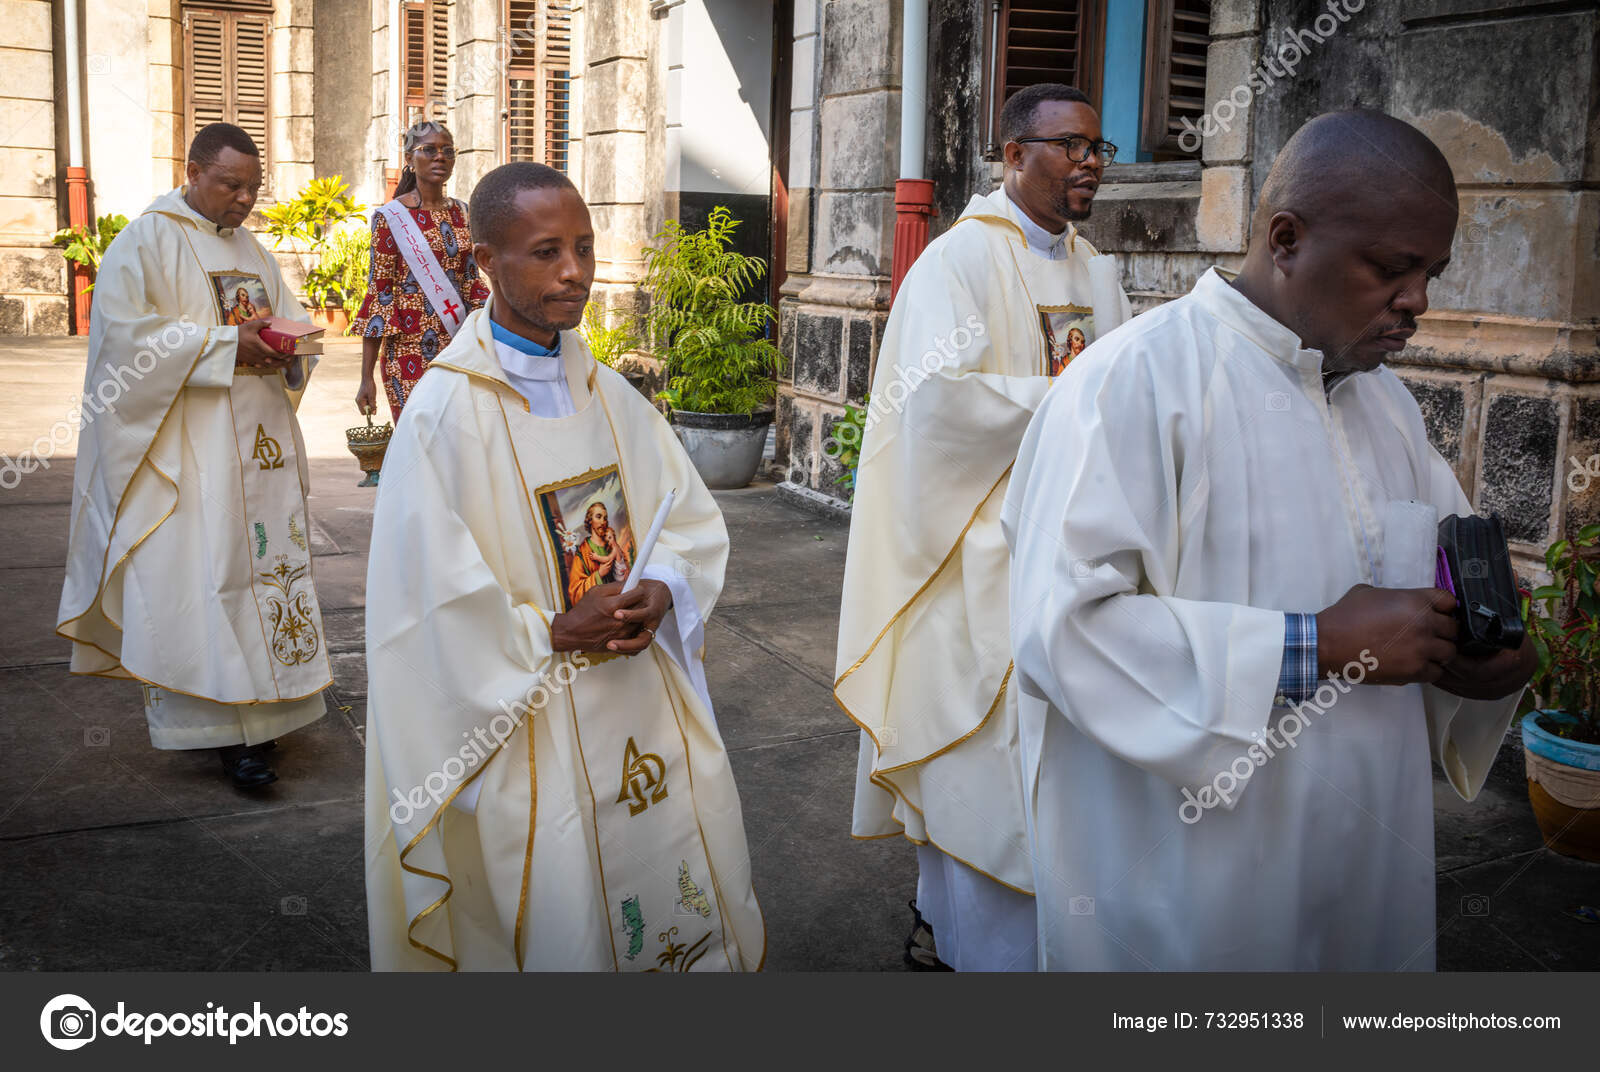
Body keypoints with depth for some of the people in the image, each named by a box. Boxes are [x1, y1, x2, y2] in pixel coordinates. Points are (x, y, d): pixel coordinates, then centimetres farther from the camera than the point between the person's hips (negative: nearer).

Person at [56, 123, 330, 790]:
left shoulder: (252, 250, 18)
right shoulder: (147, 242, -4)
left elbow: (292, 320, 21)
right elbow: (126, 331, -14)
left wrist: (284, 348, -3)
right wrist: (226, 344, -18)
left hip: (259, 438, 7)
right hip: (189, 444, -7)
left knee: (264, 557, 4)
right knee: (205, 570, -9)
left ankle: (257, 704, 12)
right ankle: (228, 728, -7)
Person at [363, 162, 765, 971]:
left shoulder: (606, 392, 4)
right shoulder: (445, 410, -13)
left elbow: (691, 516, 7)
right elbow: (429, 599, -15)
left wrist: (661, 592, -11)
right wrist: (554, 632, -17)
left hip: (644, 693, 5)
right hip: (526, 715, -5)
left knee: (697, 894, 13)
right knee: (562, 929, 5)